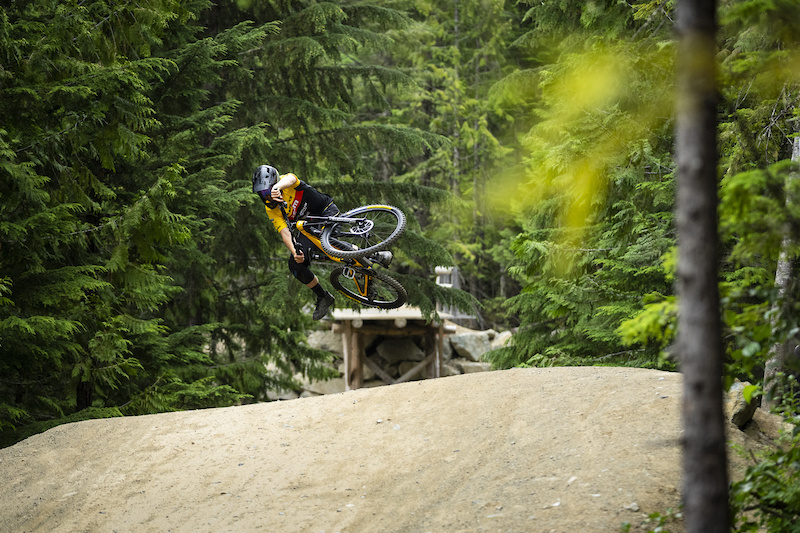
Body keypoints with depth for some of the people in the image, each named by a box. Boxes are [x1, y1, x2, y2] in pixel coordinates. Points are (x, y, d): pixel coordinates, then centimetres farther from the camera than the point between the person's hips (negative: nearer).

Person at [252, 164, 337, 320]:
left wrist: (277, 187, -70)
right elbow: (285, 232, -21)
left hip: (328, 211, -5)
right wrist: (294, 251, -42)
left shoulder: (287, 183, -19)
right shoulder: (272, 211, -8)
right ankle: (323, 297, 5)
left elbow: (289, 179, -46)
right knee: (295, 264, -9)